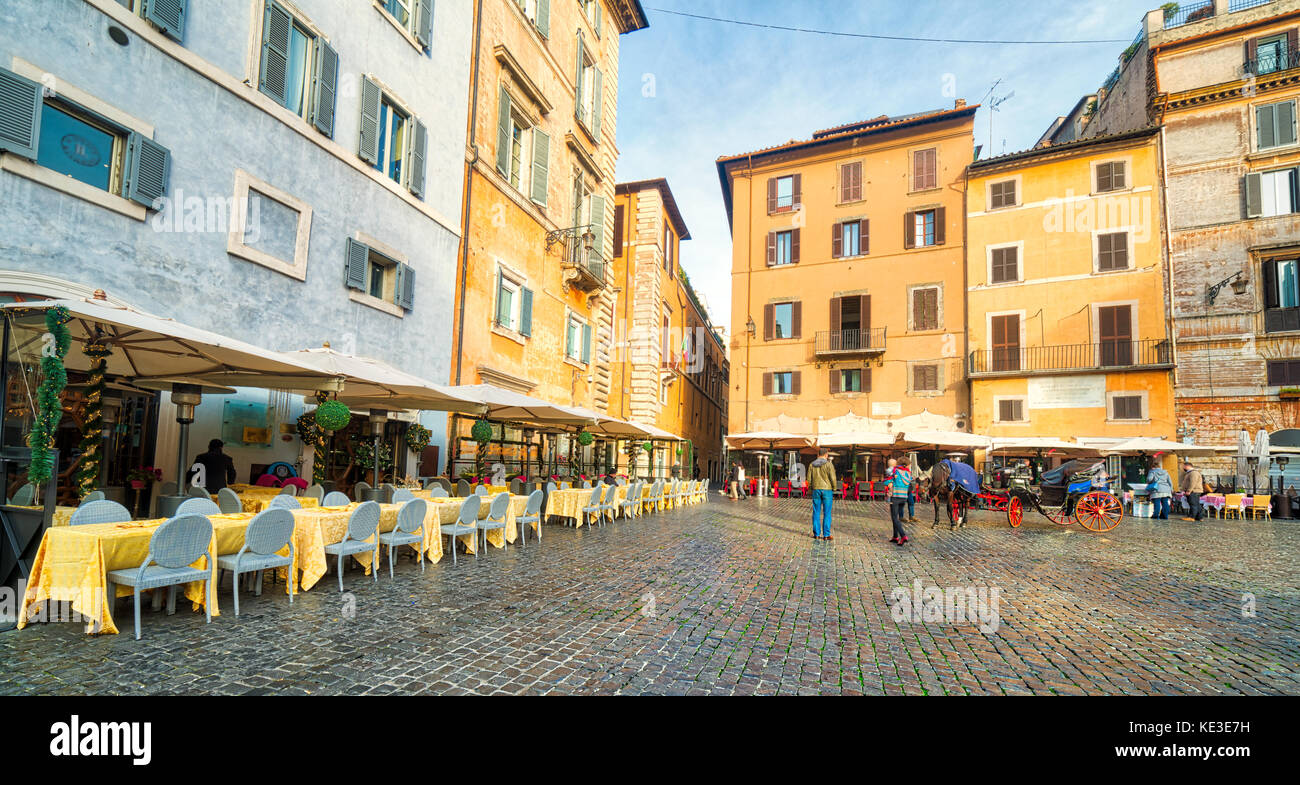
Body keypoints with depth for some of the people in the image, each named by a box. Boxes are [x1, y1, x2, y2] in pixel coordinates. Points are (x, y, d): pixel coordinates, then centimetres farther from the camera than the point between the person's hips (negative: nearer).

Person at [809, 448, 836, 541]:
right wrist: (834, 489, 4)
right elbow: (833, 478, -11)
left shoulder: (812, 465, 4)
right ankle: (826, 535, 2)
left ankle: (816, 534, 10)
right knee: (827, 513, 2)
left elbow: (809, 479, 4)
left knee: (816, 513, 8)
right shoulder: (829, 464, -8)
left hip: (816, 490, 3)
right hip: (827, 490, -3)